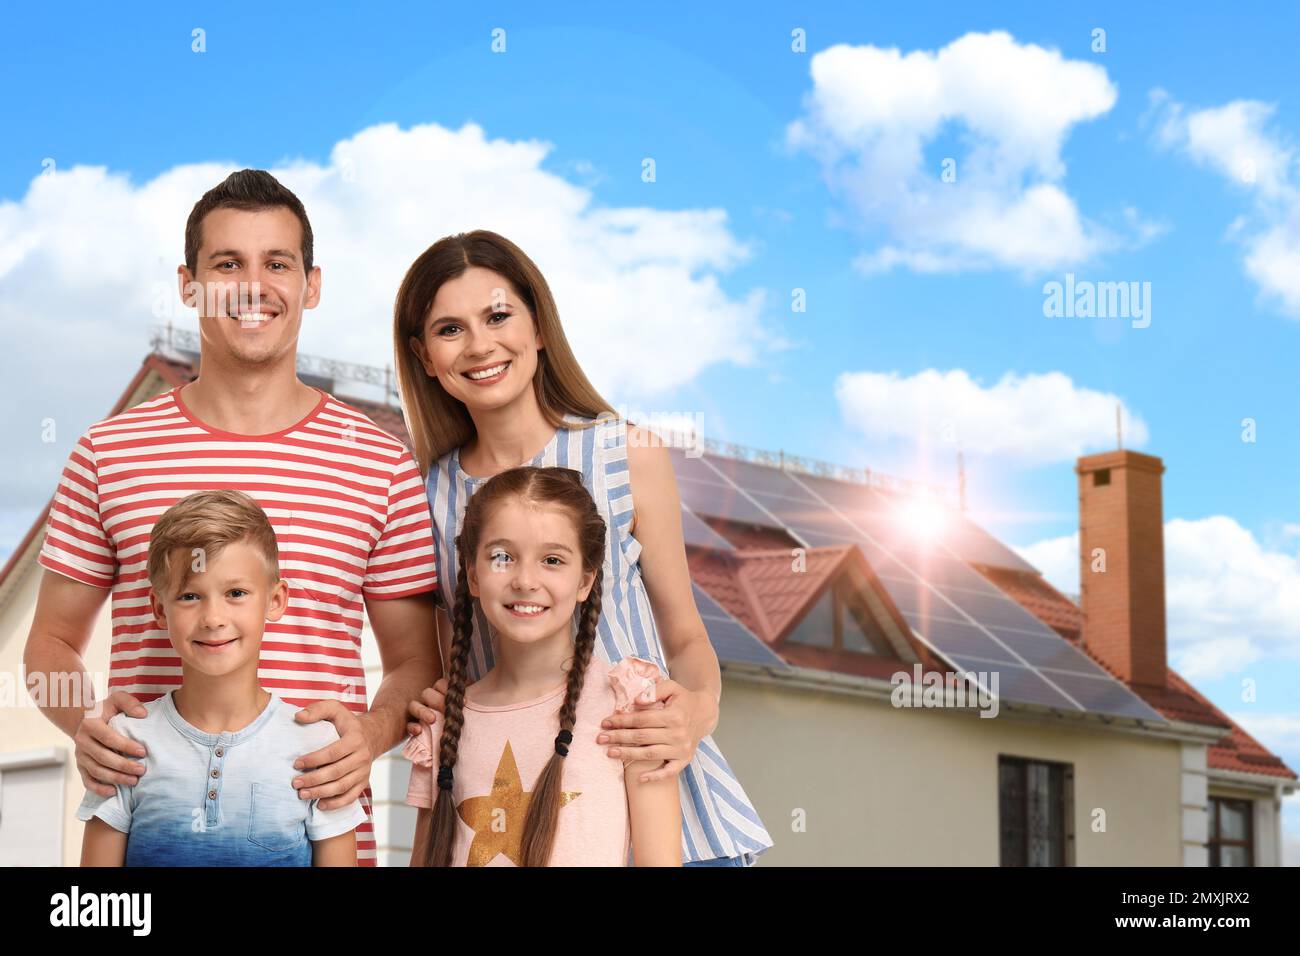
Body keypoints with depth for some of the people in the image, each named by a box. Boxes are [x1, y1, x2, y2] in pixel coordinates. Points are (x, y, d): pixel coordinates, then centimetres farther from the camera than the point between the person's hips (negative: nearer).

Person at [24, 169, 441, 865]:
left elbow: (414, 662, 8)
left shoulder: (381, 463, 3)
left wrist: (371, 732, -12)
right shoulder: (108, 453, 4)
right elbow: (53, 641, 11)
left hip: (322, 835, 0)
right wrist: (82, 720, -10)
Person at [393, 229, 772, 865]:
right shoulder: (429, 494, 3)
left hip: (653, 794, -2)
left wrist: (698, 711, -19)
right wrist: (431, 710, -8)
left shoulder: (629, 456, -4)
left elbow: (686, 638, 1)